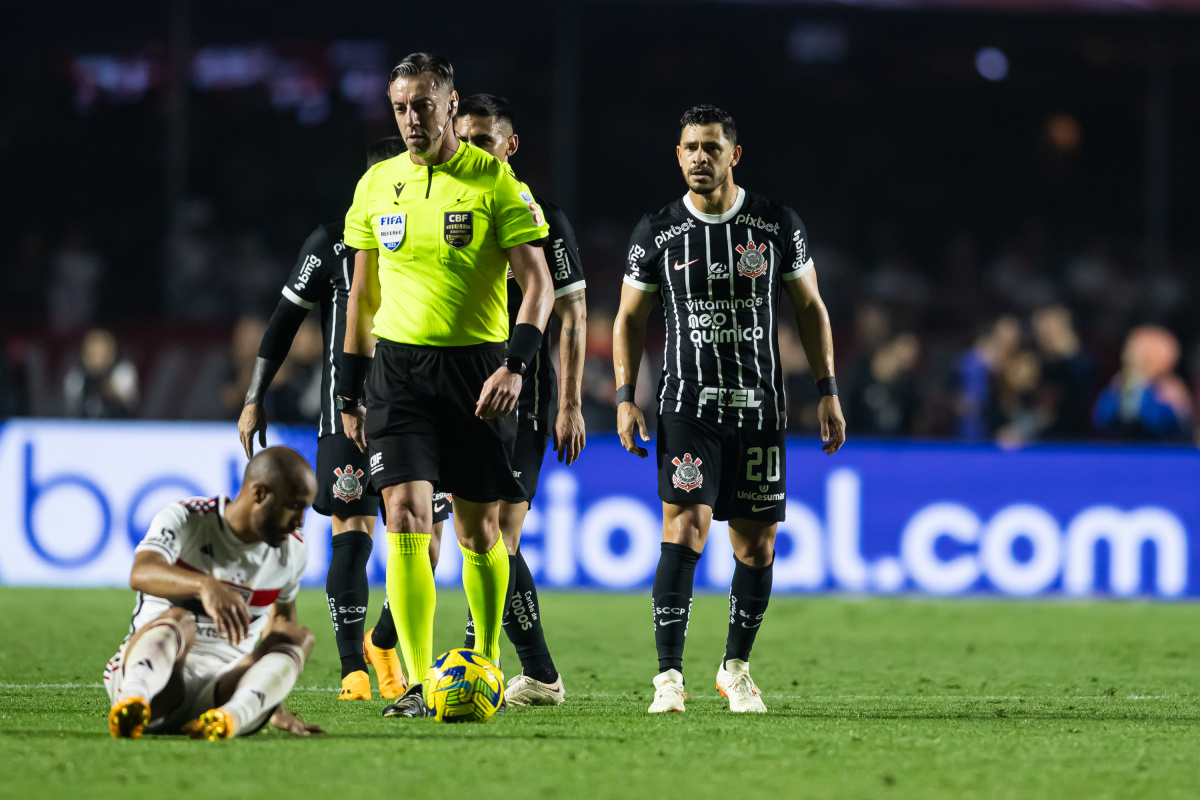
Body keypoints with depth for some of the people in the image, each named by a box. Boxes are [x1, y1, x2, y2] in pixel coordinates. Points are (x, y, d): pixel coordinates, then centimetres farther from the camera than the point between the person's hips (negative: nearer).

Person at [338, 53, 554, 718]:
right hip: (398, 369, 2)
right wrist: (349, 393, 14)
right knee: (405, 521, -11)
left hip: (475, 366, -2)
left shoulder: (495, 182, -4)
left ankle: (486, 667, 26)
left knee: (478, 532, 6)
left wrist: (515, 365, -20)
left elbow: (537, 284, -6)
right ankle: (417, 685, -13)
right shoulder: (377, 185, 7)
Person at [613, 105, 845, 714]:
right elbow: (630, 317, 10)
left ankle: (736, 668, 24)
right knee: (685, 526, -18)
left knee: (756, 546, 5)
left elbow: (810, 307, 10)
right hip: (687, 407, -2)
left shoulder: (778, 226, 3)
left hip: (760, 409, 2)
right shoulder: (657, 234, 1)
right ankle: (669, 676, -19)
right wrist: (625, 397, -1)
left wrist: (828, 391, 4)